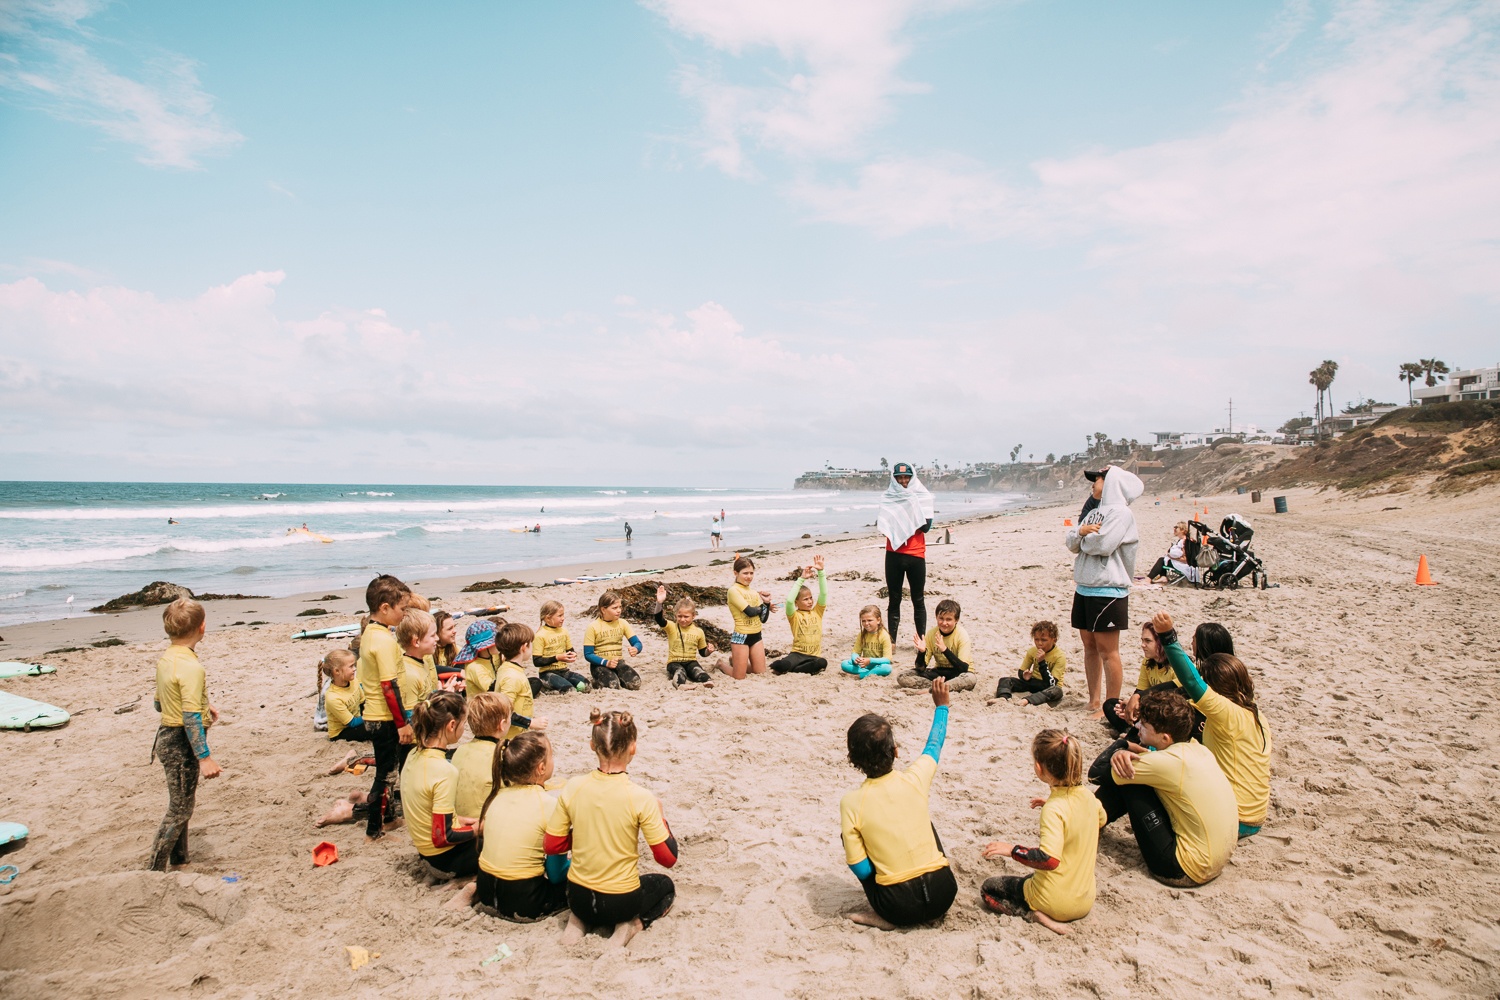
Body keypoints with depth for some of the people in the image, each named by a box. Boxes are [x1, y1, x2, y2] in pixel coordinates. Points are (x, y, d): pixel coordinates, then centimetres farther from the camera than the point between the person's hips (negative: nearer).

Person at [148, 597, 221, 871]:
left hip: (167, 736, 10)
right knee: (180, 810, 2)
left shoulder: (165, 659, 4)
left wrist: (202, 706, 26)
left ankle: (180, 860, 35)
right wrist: (205, 757, -25)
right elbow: (190, 718, -27)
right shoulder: (191, 667, -25)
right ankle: (155, 873, 9)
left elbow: (159, 704, 16)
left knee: (181, 803, 22)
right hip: (182, 744, -10)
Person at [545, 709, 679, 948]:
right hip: (621, 901, -3)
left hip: (578, 897, 3)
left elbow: (551, 846, -3)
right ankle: (632, 924, 2)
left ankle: (578, 920, 10)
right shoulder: (641, 798, -23)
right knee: (665, 885, 30)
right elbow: (668, 858, -15)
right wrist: (658, 816, -1)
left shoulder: (572, 788, -13)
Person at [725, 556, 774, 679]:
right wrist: (762, 606, -1)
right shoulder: (733, 590, -11)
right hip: (741, 636, -7)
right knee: (739, 677, 1)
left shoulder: (754, 592, 8)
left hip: (756, 636, 7)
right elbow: (750, 611, -19)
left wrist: (767, 603, -9)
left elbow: (763, 618, 6)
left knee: (761, 673, 12)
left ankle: (735, 661, 34)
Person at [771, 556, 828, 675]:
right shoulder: (794, 616, 0)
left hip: (814, 655, 5)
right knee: (783, 665, -37)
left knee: (822, 663, -33)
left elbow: (824, 593, -2)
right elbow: (789, 600, -20)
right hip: (798, 653, -5)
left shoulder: (817, 611, 10)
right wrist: (801, 579, -21)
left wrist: (821, 572, -13)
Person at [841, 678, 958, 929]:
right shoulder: (914, 780, -7)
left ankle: (885, 917, 11)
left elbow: (861, 870, -8)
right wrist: (941, 706, 31)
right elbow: (934, 745, 16)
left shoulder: (850, 802, -12)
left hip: (899, 907, -2)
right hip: (943, 894, 3)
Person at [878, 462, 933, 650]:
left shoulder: (921, 497, 3)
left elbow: (926, 526, -8)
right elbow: (880, 524, 0)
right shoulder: (887, 499, 7)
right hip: (894, 554, 1)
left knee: (918, 599, 4)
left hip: (916, 555, -1)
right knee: (894, 599, 5)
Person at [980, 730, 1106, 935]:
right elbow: (1100, 818, 21)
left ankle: (1033, 913, -9)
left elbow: (1049, 859, -36)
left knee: (988, 889, 11)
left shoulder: (1054, 809, -26)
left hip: (1056, 902, -8)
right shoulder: (1087, 797, -4)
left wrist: (1012, 850, -23)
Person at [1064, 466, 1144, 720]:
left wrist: (1084, 538, -2)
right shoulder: (1094, 512, 16)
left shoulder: (1120, 513, -10)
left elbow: (1102, 544, -22)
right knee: (1089, 646, 13)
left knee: (1107, 651, -2)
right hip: (1084, 587, 8)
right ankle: (1094, 701, 23)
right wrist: (1080, 531, -10)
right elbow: (1071, 543, 10)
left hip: (1108, 590, -8)